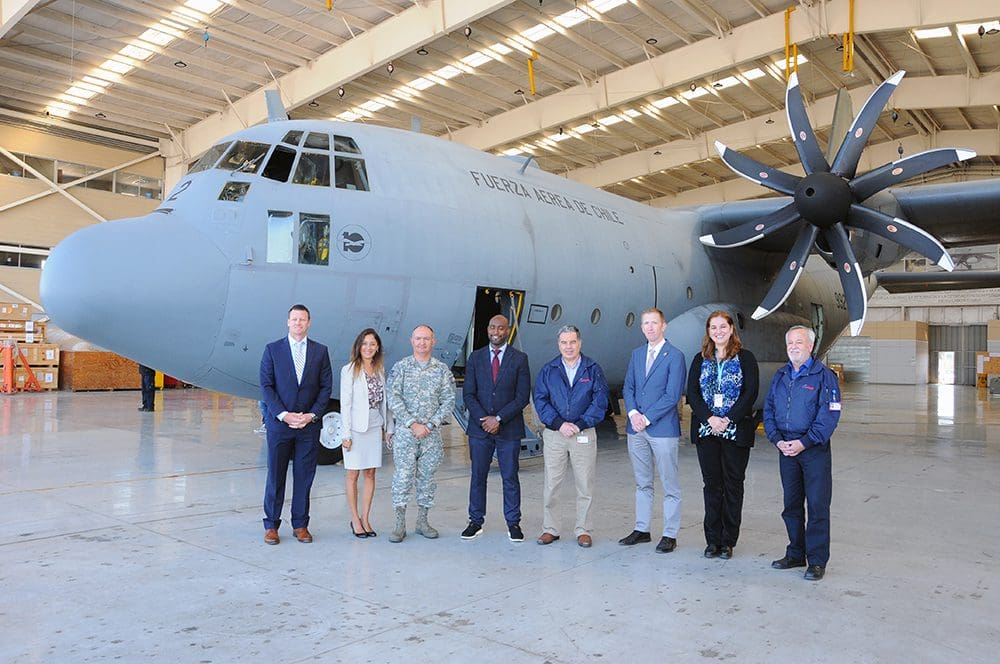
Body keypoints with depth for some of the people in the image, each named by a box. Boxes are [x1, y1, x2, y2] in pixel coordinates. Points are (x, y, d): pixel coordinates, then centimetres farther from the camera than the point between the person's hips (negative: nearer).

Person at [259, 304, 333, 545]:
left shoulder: (320, 351, 6)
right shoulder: (272, 349, 2)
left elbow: (326, 386, 4)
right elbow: (266, 386, -2)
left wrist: (312, 415, -7)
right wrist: (283, 415, -11)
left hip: (309, 425, 1)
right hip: (279, 423, -1)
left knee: (304, 476, 7)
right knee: (275, 476, 5)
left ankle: (300, 524, 18)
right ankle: (271, 525, 16)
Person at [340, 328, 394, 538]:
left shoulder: (380, 370, 9)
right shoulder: (349, 370, -6)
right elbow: (345, 403, -9)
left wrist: (389, 428, 11)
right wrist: (346, 434, -12)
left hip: (375, 427, 5)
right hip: (355, 428, -5)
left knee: (370, 474, 8)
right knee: (353, 474, 4)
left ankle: (365, 518, 17)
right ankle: (355, 519, 14)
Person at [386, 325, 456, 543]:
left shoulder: (442, 370, 4)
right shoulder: (401, 367, 1)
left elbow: (448, 401, 0)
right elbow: (394, 399, -6)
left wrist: (430, 425, -10)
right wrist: (412, 424, -13)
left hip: (432, 433, 2)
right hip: (405, 432, -2)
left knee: (426, 477, 9)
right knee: (403, 476, -4)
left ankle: (422, 521, 20)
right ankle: (400, 524, 6)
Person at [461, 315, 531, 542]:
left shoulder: (519, 359, 1)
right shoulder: (475, 357, 7)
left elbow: (523, 396, -5)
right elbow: (468, 394, 3)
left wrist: (498, 418, -12)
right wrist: (483, 419, -10)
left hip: (509, 428, -2)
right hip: (479, 427, 2)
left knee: (510, 478, 4)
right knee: (478, 476, 8)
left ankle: (513, 524, 14)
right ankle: (476, 521, 18)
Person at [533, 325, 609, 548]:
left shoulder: (593, 370, 3)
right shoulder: (548, 370, 6)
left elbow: (600, 402, -3)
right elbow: (540, 400, 1)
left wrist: (579, 425, -11)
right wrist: (559, 424, -10)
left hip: (584, 435, -1)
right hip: (554, 434, 1)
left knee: (585, 485, 4)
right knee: (551, 484, 4)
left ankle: (583, 530, 16)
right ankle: (549, 529, 15)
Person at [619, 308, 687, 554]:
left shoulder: (675, 356, -6)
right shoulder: (636, 354, 13)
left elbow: (672, 395, -12)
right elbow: (628, 388, 11)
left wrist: (647, 418, -13)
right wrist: (633, 413, -6)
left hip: (662, 429, -6)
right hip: (636, 429, 6)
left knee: (670, 486, 2)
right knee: (642, 484, 14)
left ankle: (670, 535, 11)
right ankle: (641, 529, 24)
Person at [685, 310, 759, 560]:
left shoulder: (745, 358, 1)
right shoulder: (700, 359, 9)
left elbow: (751, 392, -7)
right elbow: (692, 392, 2)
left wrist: (727, 420, -15)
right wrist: (710, 418, -12)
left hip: (736, 430, -2)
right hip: (705, 429, 3)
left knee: (733, 484, 4)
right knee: (712, 484, 7)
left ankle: (728, 541, 13)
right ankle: (712, 540, 15)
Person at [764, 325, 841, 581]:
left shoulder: (824, 376, -6)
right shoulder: (781, 376, 12)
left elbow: (830, 415, -12)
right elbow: (768, 410, 12)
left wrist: (804, 442, -17)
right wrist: (777, 440, -3)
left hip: (815, 449, -5)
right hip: (786, 449, 6)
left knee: (817, 505, -2)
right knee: (791, 504, 13)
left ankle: (817, 561, 7)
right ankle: (796, 554, 25)